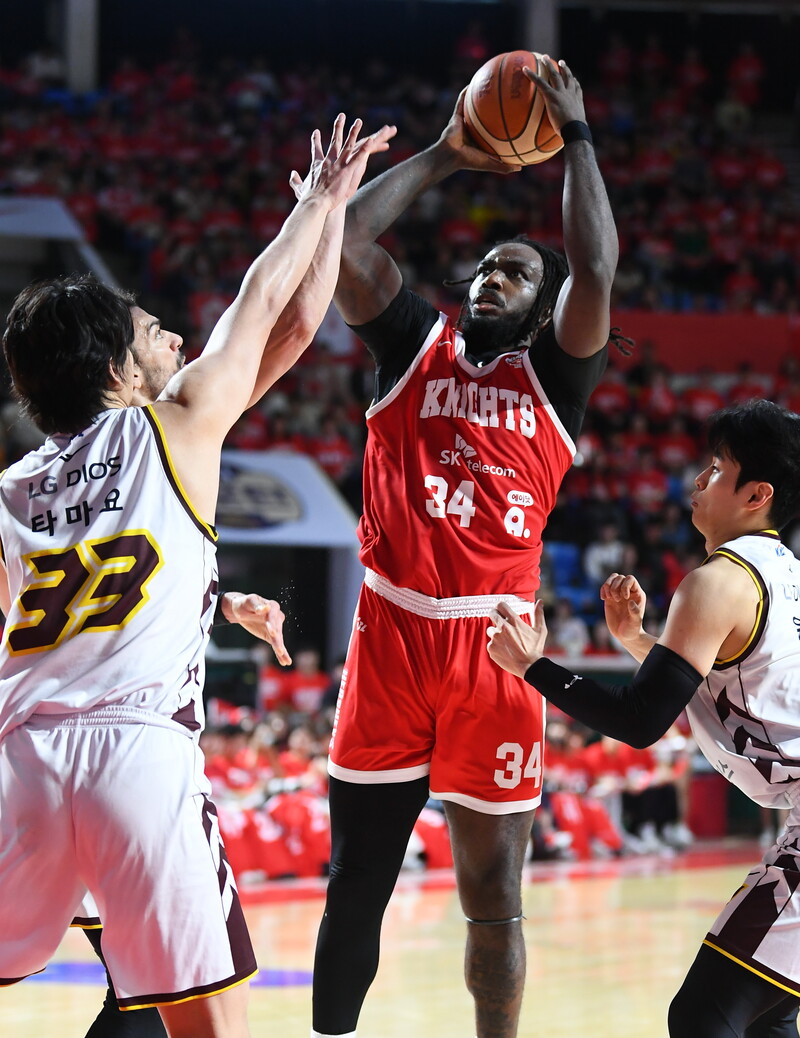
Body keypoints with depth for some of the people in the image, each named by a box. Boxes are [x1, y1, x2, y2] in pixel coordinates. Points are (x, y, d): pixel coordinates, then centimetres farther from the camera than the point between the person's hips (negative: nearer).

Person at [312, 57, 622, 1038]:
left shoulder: (552, 373, 10)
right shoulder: (417, 344, 13)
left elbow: (594, 271, -7)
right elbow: (341, 239, 1)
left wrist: (575, 137, -2)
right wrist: (444, 155, 7)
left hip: (495, 646, -1)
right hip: (390, 637, 1)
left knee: (494, 896, 6)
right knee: (356, 887, 6)